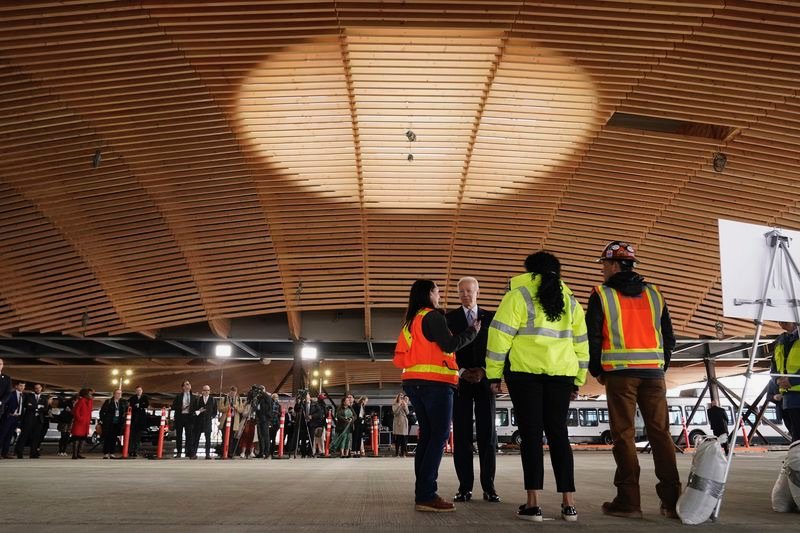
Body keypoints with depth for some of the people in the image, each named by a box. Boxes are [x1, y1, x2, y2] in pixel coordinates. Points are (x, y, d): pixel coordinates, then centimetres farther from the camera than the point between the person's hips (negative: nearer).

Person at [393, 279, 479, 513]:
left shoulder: (410, 322, 19)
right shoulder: (432, 316, -6)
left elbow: (399, 358, 19)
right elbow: (449, 344, -13)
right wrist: (473, 331, -1)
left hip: (415, 383, 9)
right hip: (435, 383, -9)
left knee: (427, 436, 10)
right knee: (439, 436, -9)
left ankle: (422, 493, 9)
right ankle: (426, 495, -15)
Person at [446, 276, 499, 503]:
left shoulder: (490, 317, 9)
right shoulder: (450, 318, 7)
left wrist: (483, 370, -10)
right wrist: (462, 372, -10)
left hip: (484, 379, 1)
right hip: (460, 380, -1)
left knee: (487, 433, -1)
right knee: (461, 434, -2)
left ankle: (489, 487, 3)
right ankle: (465, 487, 2)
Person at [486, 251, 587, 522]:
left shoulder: (519, 294, 1)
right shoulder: (569, 300, 16)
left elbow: (500, 335, -6)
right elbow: (581, 342, 17)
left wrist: (494, 374, -1)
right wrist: (577, 381, 21)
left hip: (525, 370, -4)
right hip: (560, 373, 4)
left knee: (531, 434, -2)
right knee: (558, 433, 8)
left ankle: (533, 503, -4)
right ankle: (568, 503, 6)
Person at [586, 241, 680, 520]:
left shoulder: (602, 295, -1)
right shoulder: (654, 294, 12)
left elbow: (593, 337, -3)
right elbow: (669, 337, 14)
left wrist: (597, 371, 9)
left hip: (620, 373, -4)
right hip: (654, 372, 4)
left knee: (624, 435, 1)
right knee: (660, 433, 7)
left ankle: (628, 501, 1)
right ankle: (672, 500, 8)